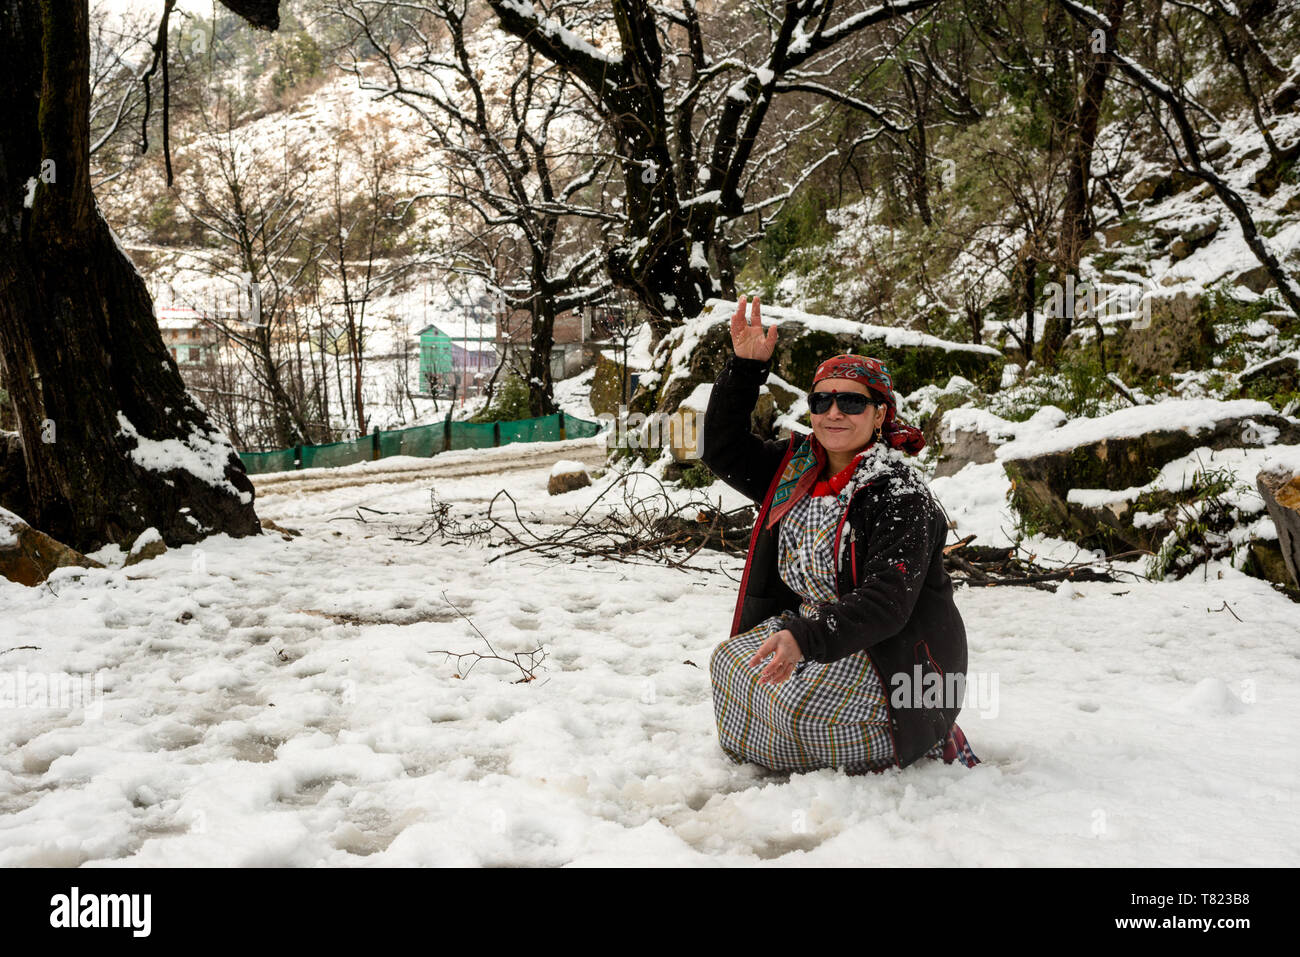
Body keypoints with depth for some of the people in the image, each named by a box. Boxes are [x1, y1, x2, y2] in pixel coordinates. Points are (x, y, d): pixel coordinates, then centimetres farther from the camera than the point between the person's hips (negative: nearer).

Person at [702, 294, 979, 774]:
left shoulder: (899, 494, -20)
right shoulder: (797, 469, 3)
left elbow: (887, 603, -29)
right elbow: (721, 448, 5)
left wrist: (807, 640, -42)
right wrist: (745, 366, -6)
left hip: (896, 651, -7)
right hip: (816, 625, 7)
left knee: (799, 703, -27)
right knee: (731, 661, -11)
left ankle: (927, 738, -2)